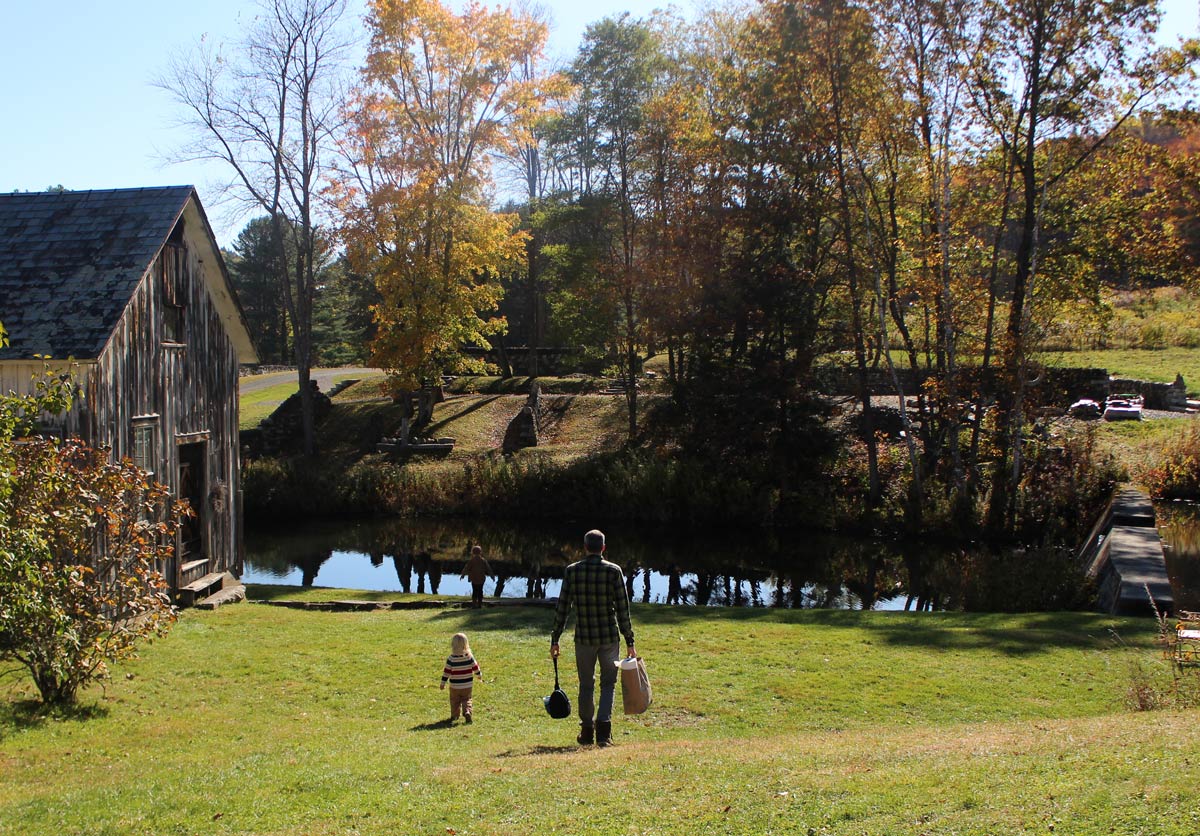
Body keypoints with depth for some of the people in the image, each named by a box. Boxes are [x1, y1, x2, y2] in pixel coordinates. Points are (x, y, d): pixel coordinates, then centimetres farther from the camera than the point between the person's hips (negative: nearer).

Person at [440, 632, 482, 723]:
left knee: (455, 701, 16)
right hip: (467, 685, 1)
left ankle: (454, 716, 22)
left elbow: (446, 672, -10)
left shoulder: (451, 658, -14)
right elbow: (475, 667, 1)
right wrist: (479, 675, 21)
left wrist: (443, 683, 0)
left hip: (455, 686, -1)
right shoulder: (469, 656, -9)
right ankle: (467, 711, -11)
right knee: (466, 699, 12)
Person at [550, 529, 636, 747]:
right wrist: (629, 641, 0)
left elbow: (562, 607, -1)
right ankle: (603, 727, -7)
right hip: (609, 637, -1)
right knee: (608, 683, 9)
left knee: (586, 684, 14)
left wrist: (555, 639, 6)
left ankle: (587, 731, 20)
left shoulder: (572, 571, -2)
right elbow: (622, 609, -5)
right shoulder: (614, 571, -5)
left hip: (583, 638, 1)